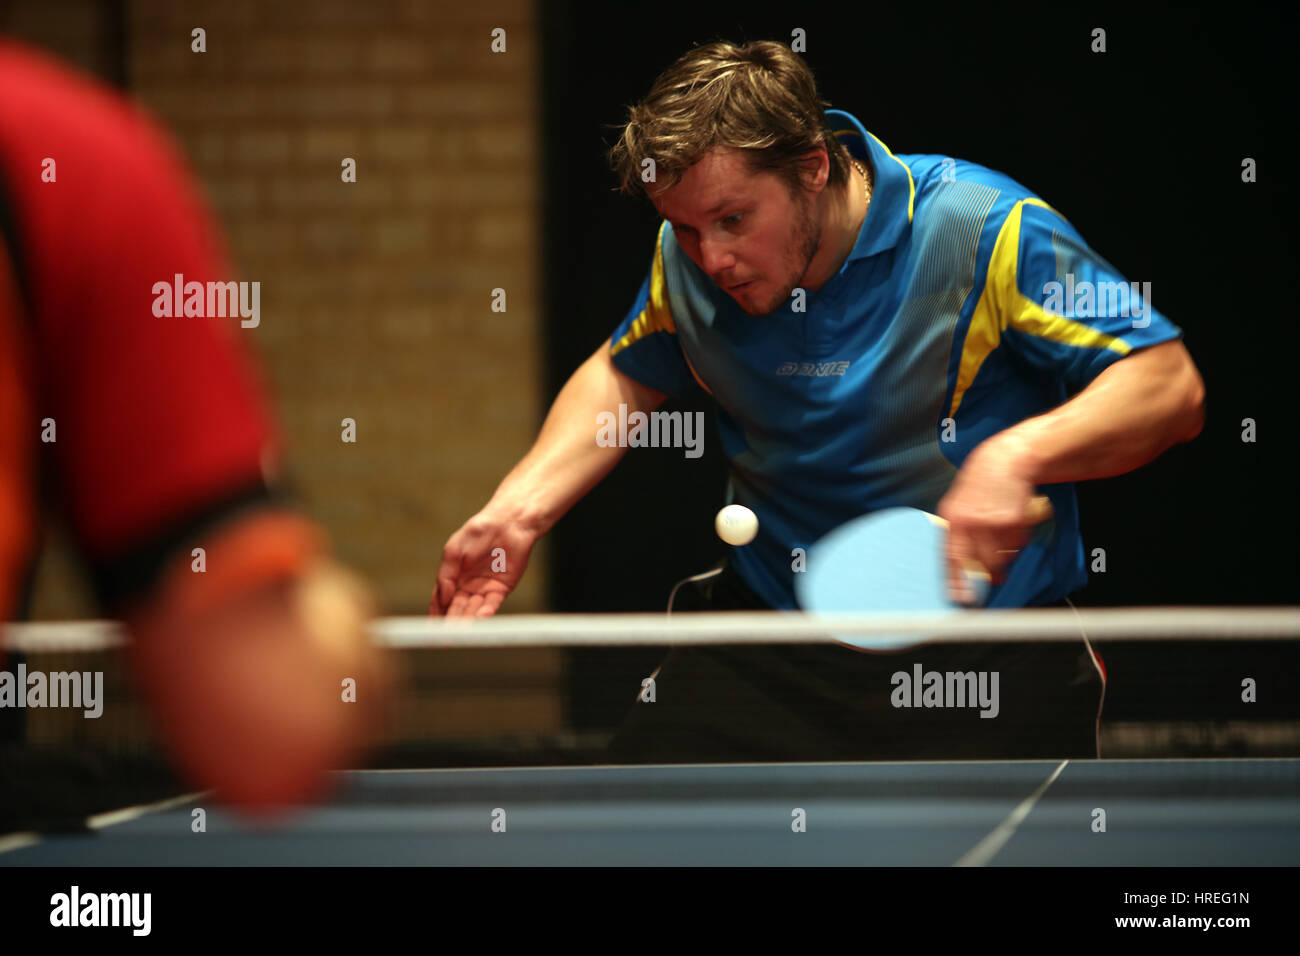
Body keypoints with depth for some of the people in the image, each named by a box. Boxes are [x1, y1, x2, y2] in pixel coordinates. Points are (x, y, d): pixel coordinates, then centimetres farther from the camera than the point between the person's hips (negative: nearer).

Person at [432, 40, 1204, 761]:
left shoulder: (983, 230, -18)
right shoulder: (689, 261, -3)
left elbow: (1170, 387, -17)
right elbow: (626, 377, 20)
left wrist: (1018, 455, -34)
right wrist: (521, 509, 5)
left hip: (987, 657, -3)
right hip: (764, 647, 3)